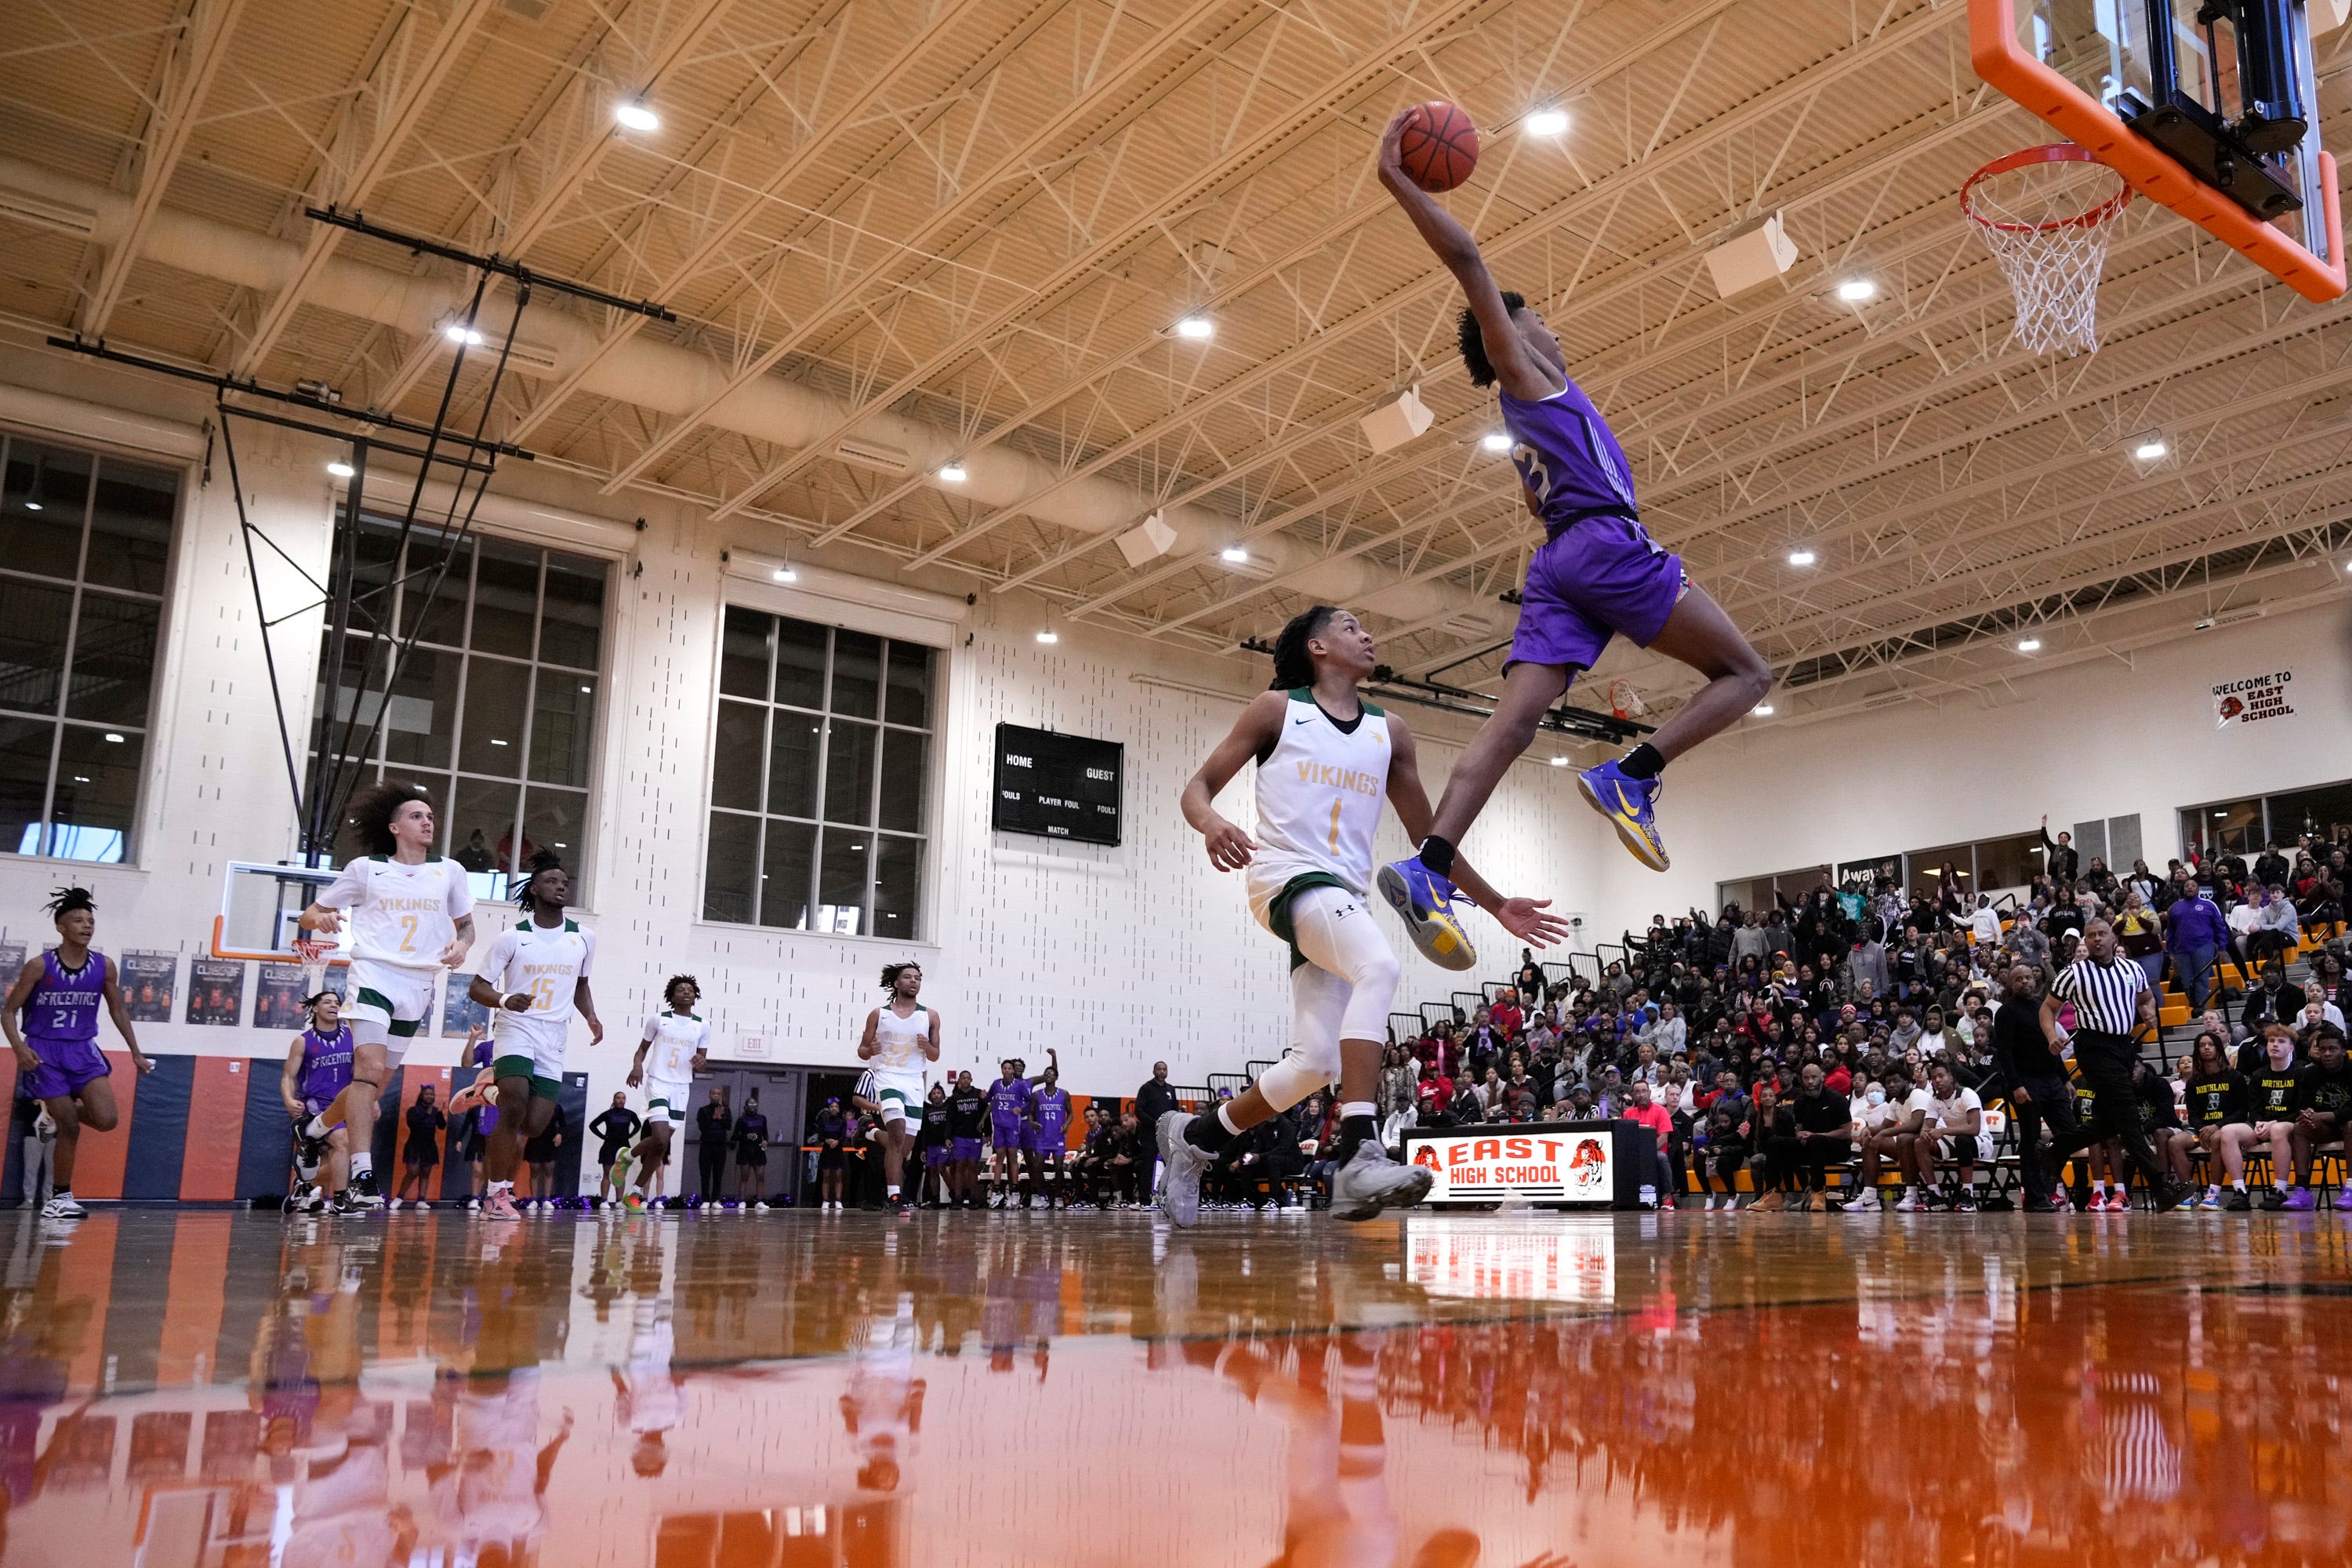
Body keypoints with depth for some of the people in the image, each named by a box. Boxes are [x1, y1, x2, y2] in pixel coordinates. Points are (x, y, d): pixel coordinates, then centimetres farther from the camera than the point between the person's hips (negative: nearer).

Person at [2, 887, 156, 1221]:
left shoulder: (104, 966, -1)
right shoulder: (39, 966, -10)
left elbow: (118, 1010, 11)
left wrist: (136, 1053, 10)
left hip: (83, 1049, 3)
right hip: (44, 1052, -3)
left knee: (106, 1120, -13)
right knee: (69, 1127, -6)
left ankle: (63, 1108, 22)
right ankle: (60, 1198, 11)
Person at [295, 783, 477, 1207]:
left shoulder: (449, 871, 9)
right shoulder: (365, 868, 4)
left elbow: (466, 924, 18)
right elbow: (310, 914, 9)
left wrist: (462, 945, -5)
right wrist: (320, 918, -15)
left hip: (419, 987, 4)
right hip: (374, 975, -4)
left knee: (377, 1082, 10)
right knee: (370, 1066, -22)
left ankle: (314, 1129, 37)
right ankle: (362, 1174, -25)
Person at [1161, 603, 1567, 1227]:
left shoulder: (1389, 732, 17)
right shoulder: (1277, 708, 5)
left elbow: (1427, 835, 22)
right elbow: (1199, 786, 4)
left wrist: (1497, 906, 19)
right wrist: (1210, 823, -21)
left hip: (1344, 895, 6)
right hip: (1287, 874, -6)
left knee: (1315, 1064, -3)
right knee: (1379, 967, -33)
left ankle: (1193, 1135, 20)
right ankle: (1360, 1155, -40)